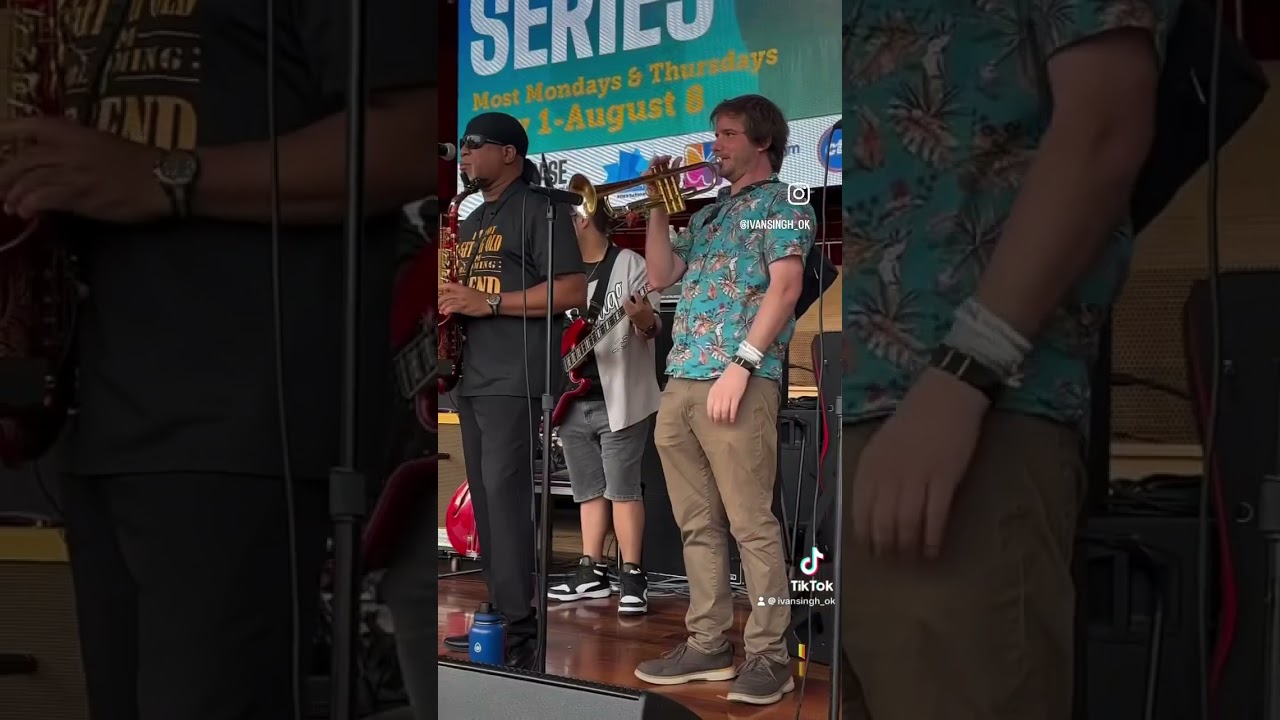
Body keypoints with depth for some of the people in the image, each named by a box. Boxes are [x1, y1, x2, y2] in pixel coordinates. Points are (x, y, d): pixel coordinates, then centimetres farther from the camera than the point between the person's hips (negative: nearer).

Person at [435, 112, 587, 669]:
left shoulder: (539, 210, -4)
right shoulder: (473, 220, 22)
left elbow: (573, 291, -14)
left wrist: (490, 303, -18)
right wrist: (450, 302, 9)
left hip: (514, 378, -9)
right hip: (471, 377, 9)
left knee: (505, 492, -13)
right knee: (484, 496, 9)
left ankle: (522, 631, -10)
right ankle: (498, 616, 14)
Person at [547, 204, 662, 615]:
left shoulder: (630, 264, -4)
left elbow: (653, 326, -10)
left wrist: (644, 322, -33)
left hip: (618, 399, -7)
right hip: (573, 400, 7)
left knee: (623, 489, -7)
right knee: (588, 490, 10)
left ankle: (632, 578, -3)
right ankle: (592, 572, 16)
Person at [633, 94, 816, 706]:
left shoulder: (781, 205, 2)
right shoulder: (706, 215, 25)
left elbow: (784, 289, -10)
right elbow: (660, 276, 21)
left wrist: (741, 365, -18)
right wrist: (659, 206, 14)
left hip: (738, 383, -8)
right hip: (680, 384, 8)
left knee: (751, 525, -7)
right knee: (698, 525, 8)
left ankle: (768, 655, -3)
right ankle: (708, 645, 14)